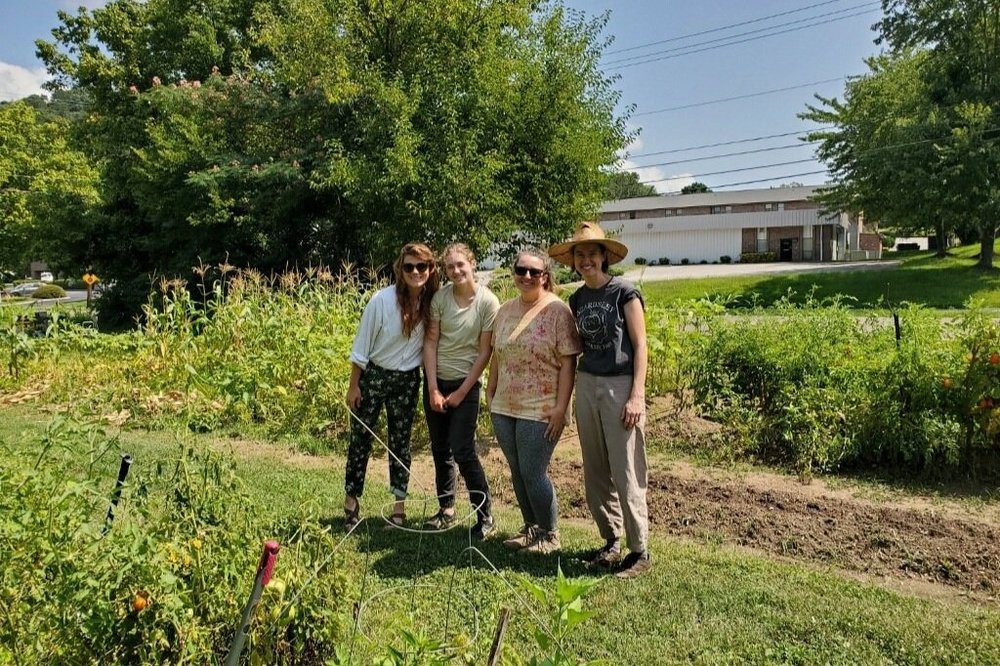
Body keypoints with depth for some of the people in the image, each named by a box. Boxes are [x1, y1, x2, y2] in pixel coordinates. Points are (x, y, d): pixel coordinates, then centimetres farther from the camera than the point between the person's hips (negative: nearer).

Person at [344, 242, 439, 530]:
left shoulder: (432, 301, -10)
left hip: (407, 380, 3)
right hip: (373, 376, -2)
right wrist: (353, 385, -7)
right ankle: (351, 499, 24)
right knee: (361, 438, 8)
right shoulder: (382, 300, -18)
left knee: (401, 441, 11)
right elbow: (361, 345, -11)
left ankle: (399, 505, 22)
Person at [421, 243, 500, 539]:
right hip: (436, 381, 4)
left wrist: (461, 392, -10)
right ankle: (446, 509, 27)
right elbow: (430, 341, -4)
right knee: (440, 449, 12)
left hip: (466, 384, -4)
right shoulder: (440, 297, -4)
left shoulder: (488, 302, -12)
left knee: (463, 452, -8)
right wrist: (433, 389, -8)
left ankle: (485, 516, 6)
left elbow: (485, 352, -10)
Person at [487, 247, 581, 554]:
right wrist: (490, 394, 14)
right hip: (504, 408, 6)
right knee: (517, 472, 14)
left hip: (540, 411, -6)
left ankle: (549, 535, 18)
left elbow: (568, 362, -13)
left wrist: (560, 407, -18)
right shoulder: (506, 310, 9)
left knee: (533, 474, -1)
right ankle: (531, 527, 32)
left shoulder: (558, 311, -10)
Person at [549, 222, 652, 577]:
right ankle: (611, 541, 26)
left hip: (620, 386, -6)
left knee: (626, 474, -3)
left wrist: (637, 396, -14)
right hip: (587, 385, 6)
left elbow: (640, 346, -7)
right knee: (595, 472, 11)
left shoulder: (625, 292, -5)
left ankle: (639, 551, 10)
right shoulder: (577, 299, 12)